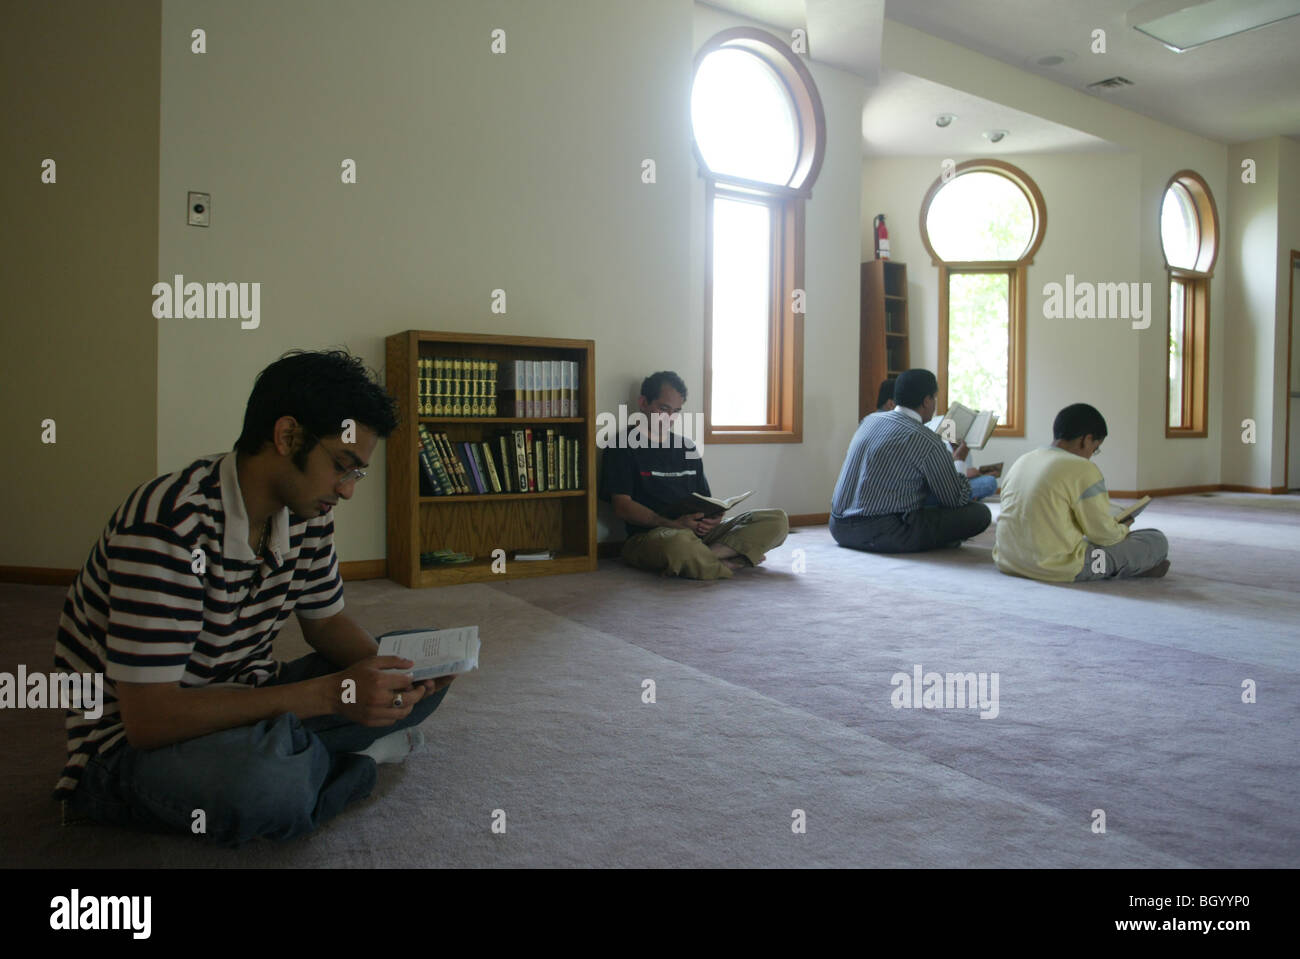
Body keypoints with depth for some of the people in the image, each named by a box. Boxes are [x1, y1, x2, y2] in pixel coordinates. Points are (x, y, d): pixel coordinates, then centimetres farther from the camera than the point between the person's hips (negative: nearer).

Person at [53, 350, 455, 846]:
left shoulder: (305, 510, -4)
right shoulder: (169, 525, -29)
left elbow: (325, 620, 9)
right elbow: (149, 717, -30)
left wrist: (393, 669, -13)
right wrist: (329, 693, -33)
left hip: (240, 703, 7)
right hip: (131, 742, -6)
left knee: (422, 685, -3)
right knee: (260, 780, -39)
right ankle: (357, 754, -8)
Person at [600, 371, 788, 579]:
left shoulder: (686, 446, 24)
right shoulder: (623, 447, 5)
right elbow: (622, 507, -6)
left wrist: (713, 516, -3)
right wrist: (673, 524, -20)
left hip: (697, 531, 7)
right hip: (649, 536, -7)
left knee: (777, 520, -12)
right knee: (680, 543, -44)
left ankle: (706, 556, -26)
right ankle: (728, 561, -17)